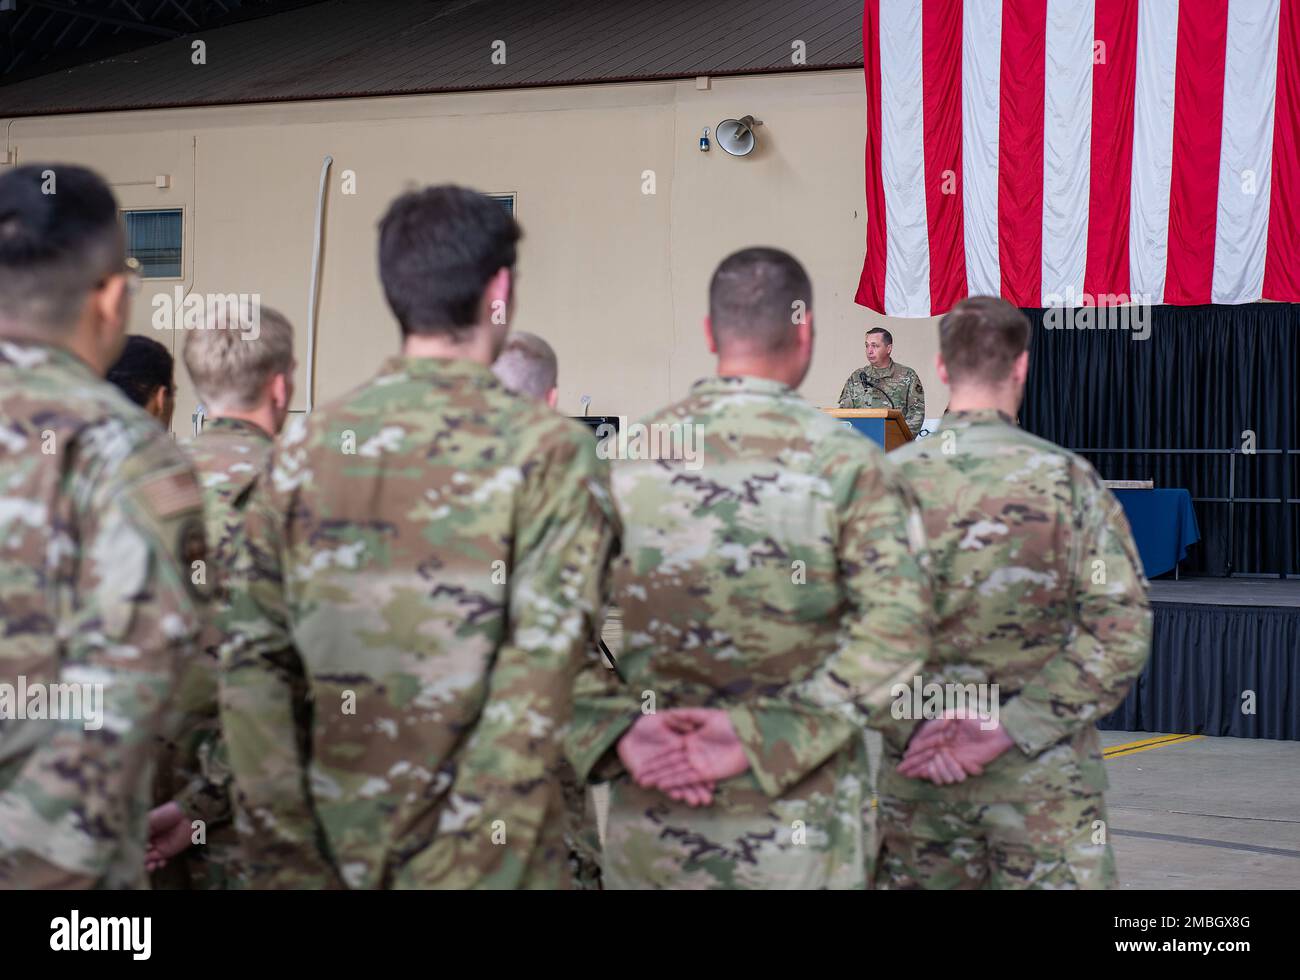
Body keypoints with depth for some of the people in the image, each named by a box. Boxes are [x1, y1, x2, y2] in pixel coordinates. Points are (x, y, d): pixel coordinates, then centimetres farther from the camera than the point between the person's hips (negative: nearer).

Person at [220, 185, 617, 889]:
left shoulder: (304, 444, 3)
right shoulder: (548, 449, -9)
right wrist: (467, 868, -13)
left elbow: (252, 662, 1)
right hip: (473, 849, -4)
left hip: (334, 840, 4)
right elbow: (540, 670, -16)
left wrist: (287, 857, 3)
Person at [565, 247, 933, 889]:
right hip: (799, 826, -2)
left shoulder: (626, 457, 2)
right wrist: (763, 738, -18)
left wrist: (619, 730, -10)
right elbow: (897, 625, -16)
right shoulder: (846, 462, -5)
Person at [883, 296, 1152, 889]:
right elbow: (1121, 632, -13)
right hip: (1041, 775, -2)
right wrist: (1007, 731, -14)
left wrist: (912, 724, -9)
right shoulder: (1067, 479, -7)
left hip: (915, 773, 3)